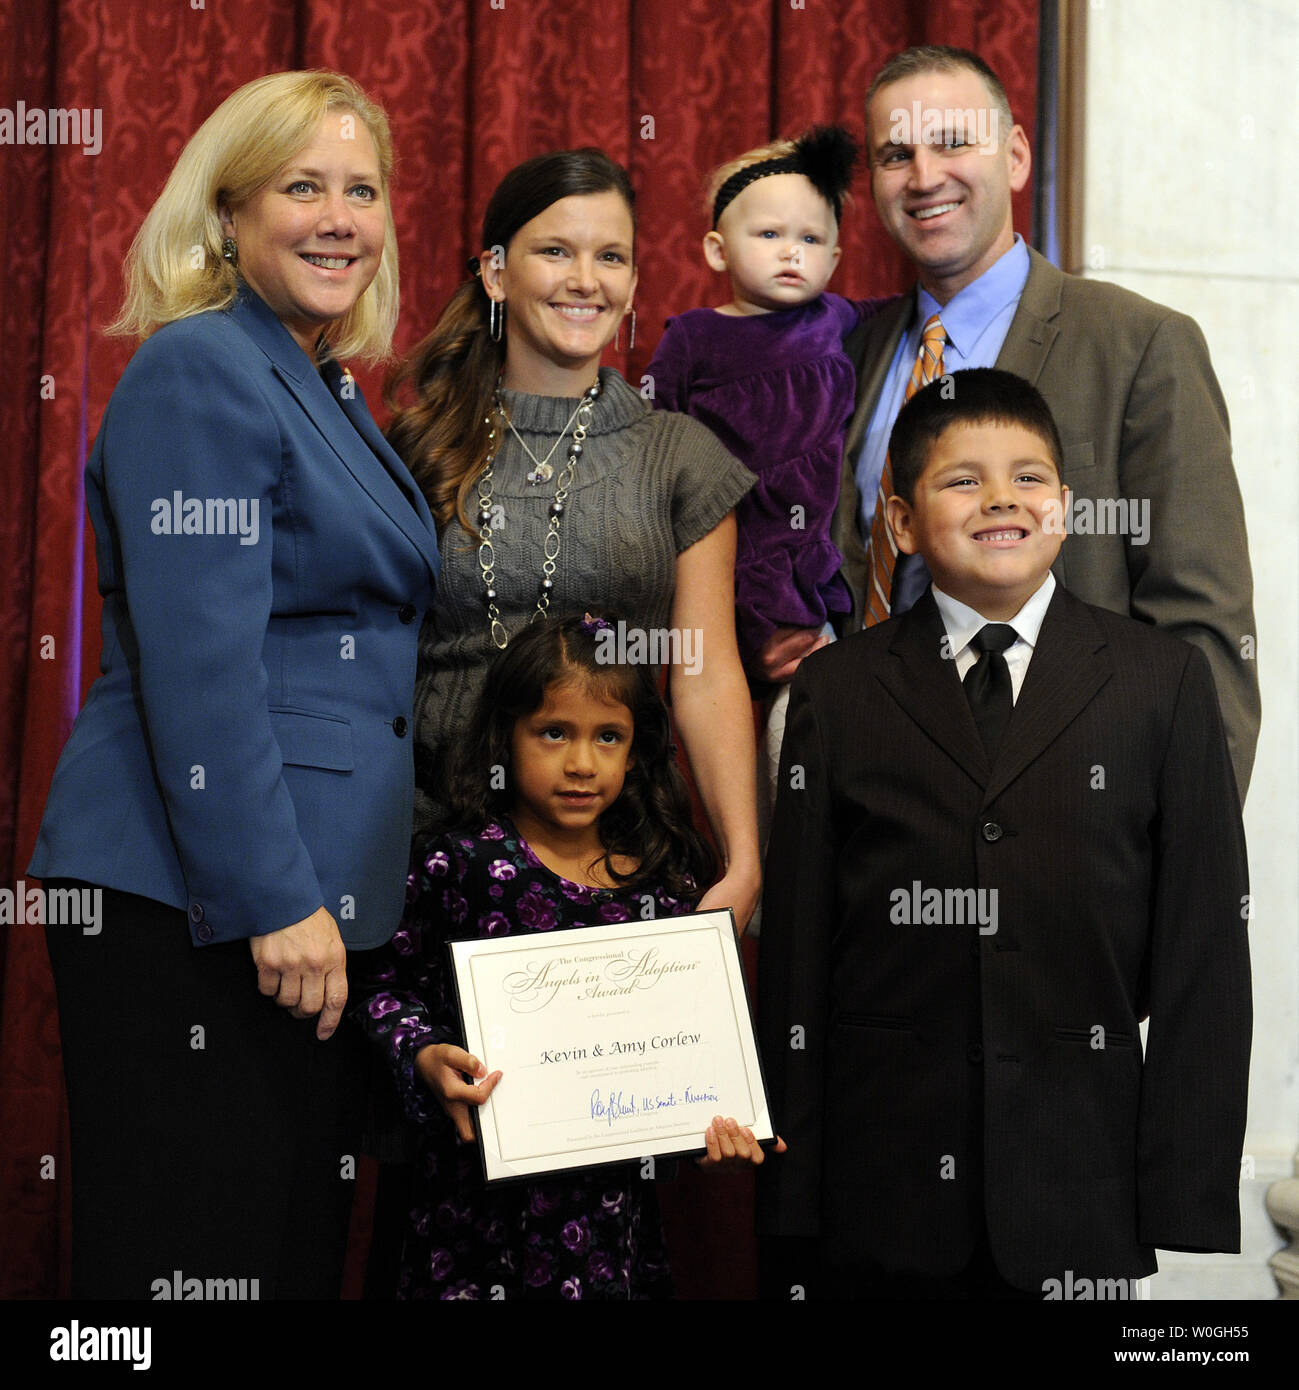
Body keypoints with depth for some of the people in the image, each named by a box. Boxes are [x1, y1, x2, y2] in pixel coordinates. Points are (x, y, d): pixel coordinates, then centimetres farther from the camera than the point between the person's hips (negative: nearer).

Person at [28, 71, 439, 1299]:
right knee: (188, 1260, -3)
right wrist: (277, 900, -21)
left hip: (306, 897, 9)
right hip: (189, 910, -9)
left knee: (297, 1255, 12)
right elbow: (201, 665, -19)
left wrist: (315, 897, 18)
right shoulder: (197, 375, -10)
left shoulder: (327, 395, 18)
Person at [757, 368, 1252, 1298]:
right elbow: (796, 948, 5)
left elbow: (1206, 951, 2)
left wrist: (1189, 1191, -4)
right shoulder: (837, 691, 6)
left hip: (1079, 1192, 0)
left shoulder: (1166, 682, 5)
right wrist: (791, 1189, 0)